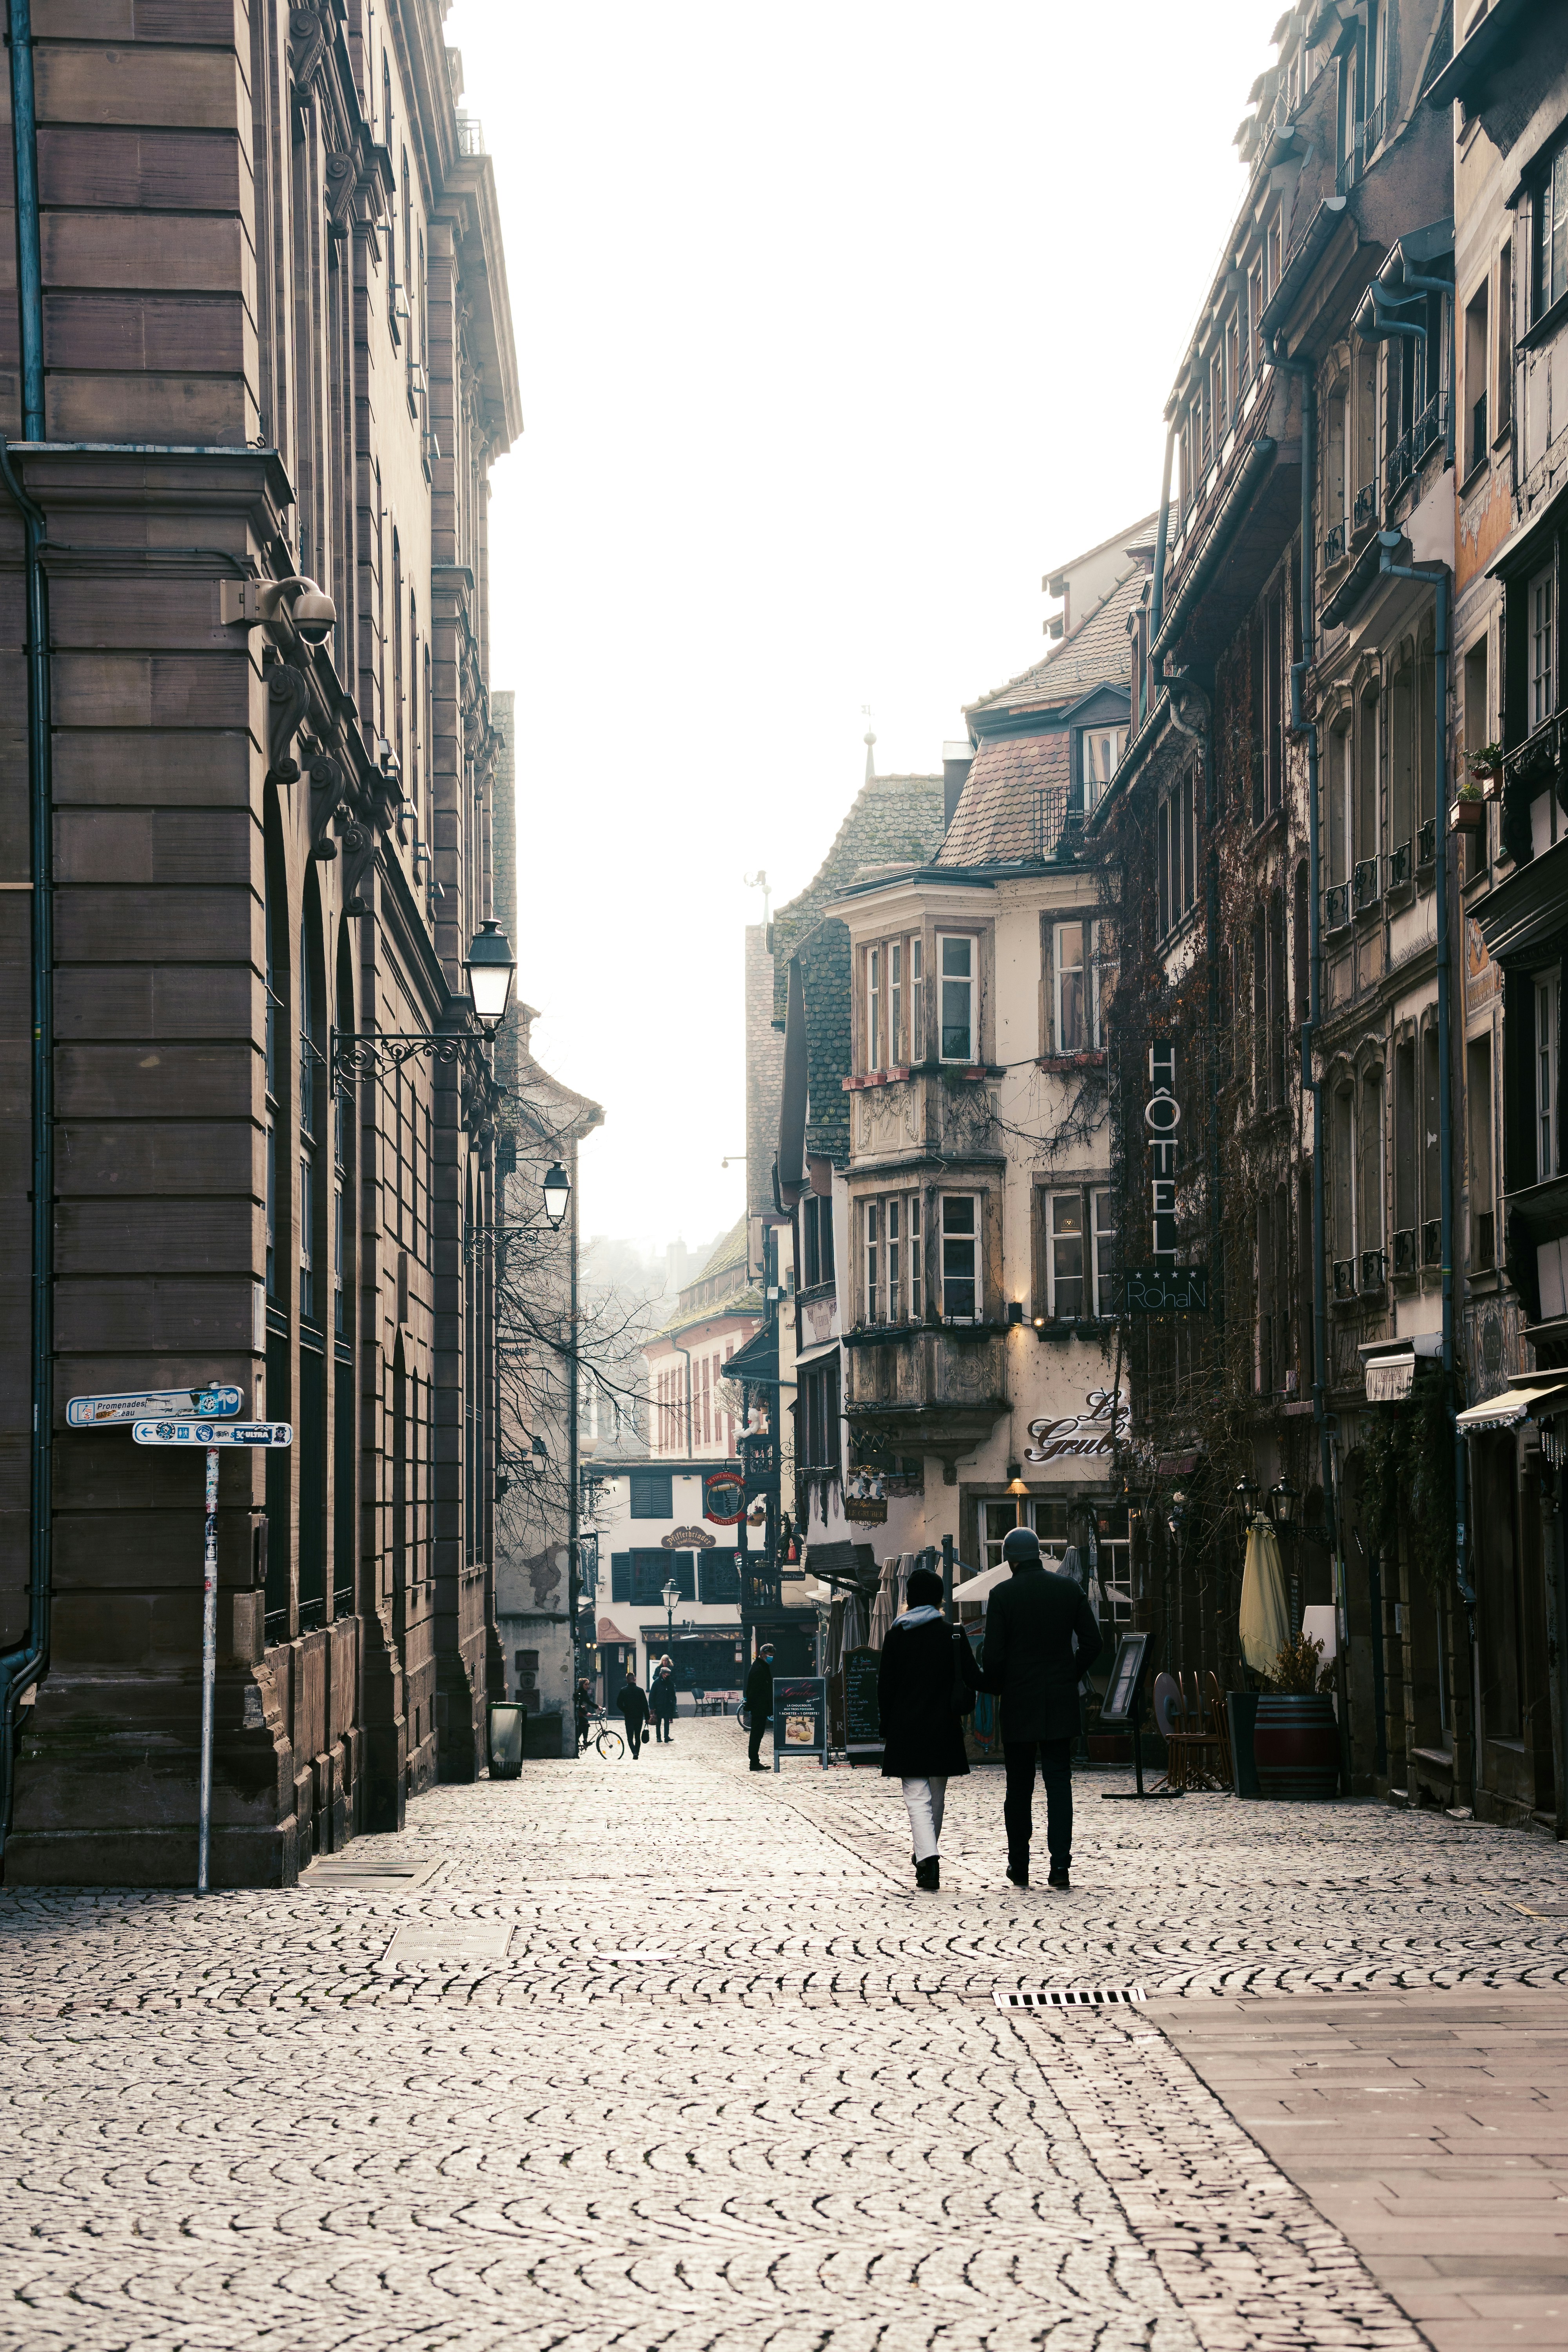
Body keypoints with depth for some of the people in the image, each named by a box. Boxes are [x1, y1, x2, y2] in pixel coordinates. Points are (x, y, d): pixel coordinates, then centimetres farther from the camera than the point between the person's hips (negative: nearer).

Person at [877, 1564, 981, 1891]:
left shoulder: (897, 1635, -3)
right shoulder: (952, 1634, -4)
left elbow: (885, 1686, -1)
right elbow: (973, 1680, -3)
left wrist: (886, 1729, 8)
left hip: (906, 1729, -1)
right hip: (943, 1729, 1)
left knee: (917, 1797, -4)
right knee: (937, 1796, 16)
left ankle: (928, 1861, -23)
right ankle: (927, 1857, 27)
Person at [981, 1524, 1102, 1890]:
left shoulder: (1003, 1595, -7)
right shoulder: (1068, 1589, 2)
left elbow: (993, 1656, -10)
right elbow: (1092, 1643, 1)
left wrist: (992, 1686, 9)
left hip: (1018, 1703, -2)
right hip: (1060, 1702, 2)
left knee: (1019, 1786, 9)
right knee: (1059, 1781, 2)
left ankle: (1019, 1866, 16)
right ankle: (1060, 1863, -11)